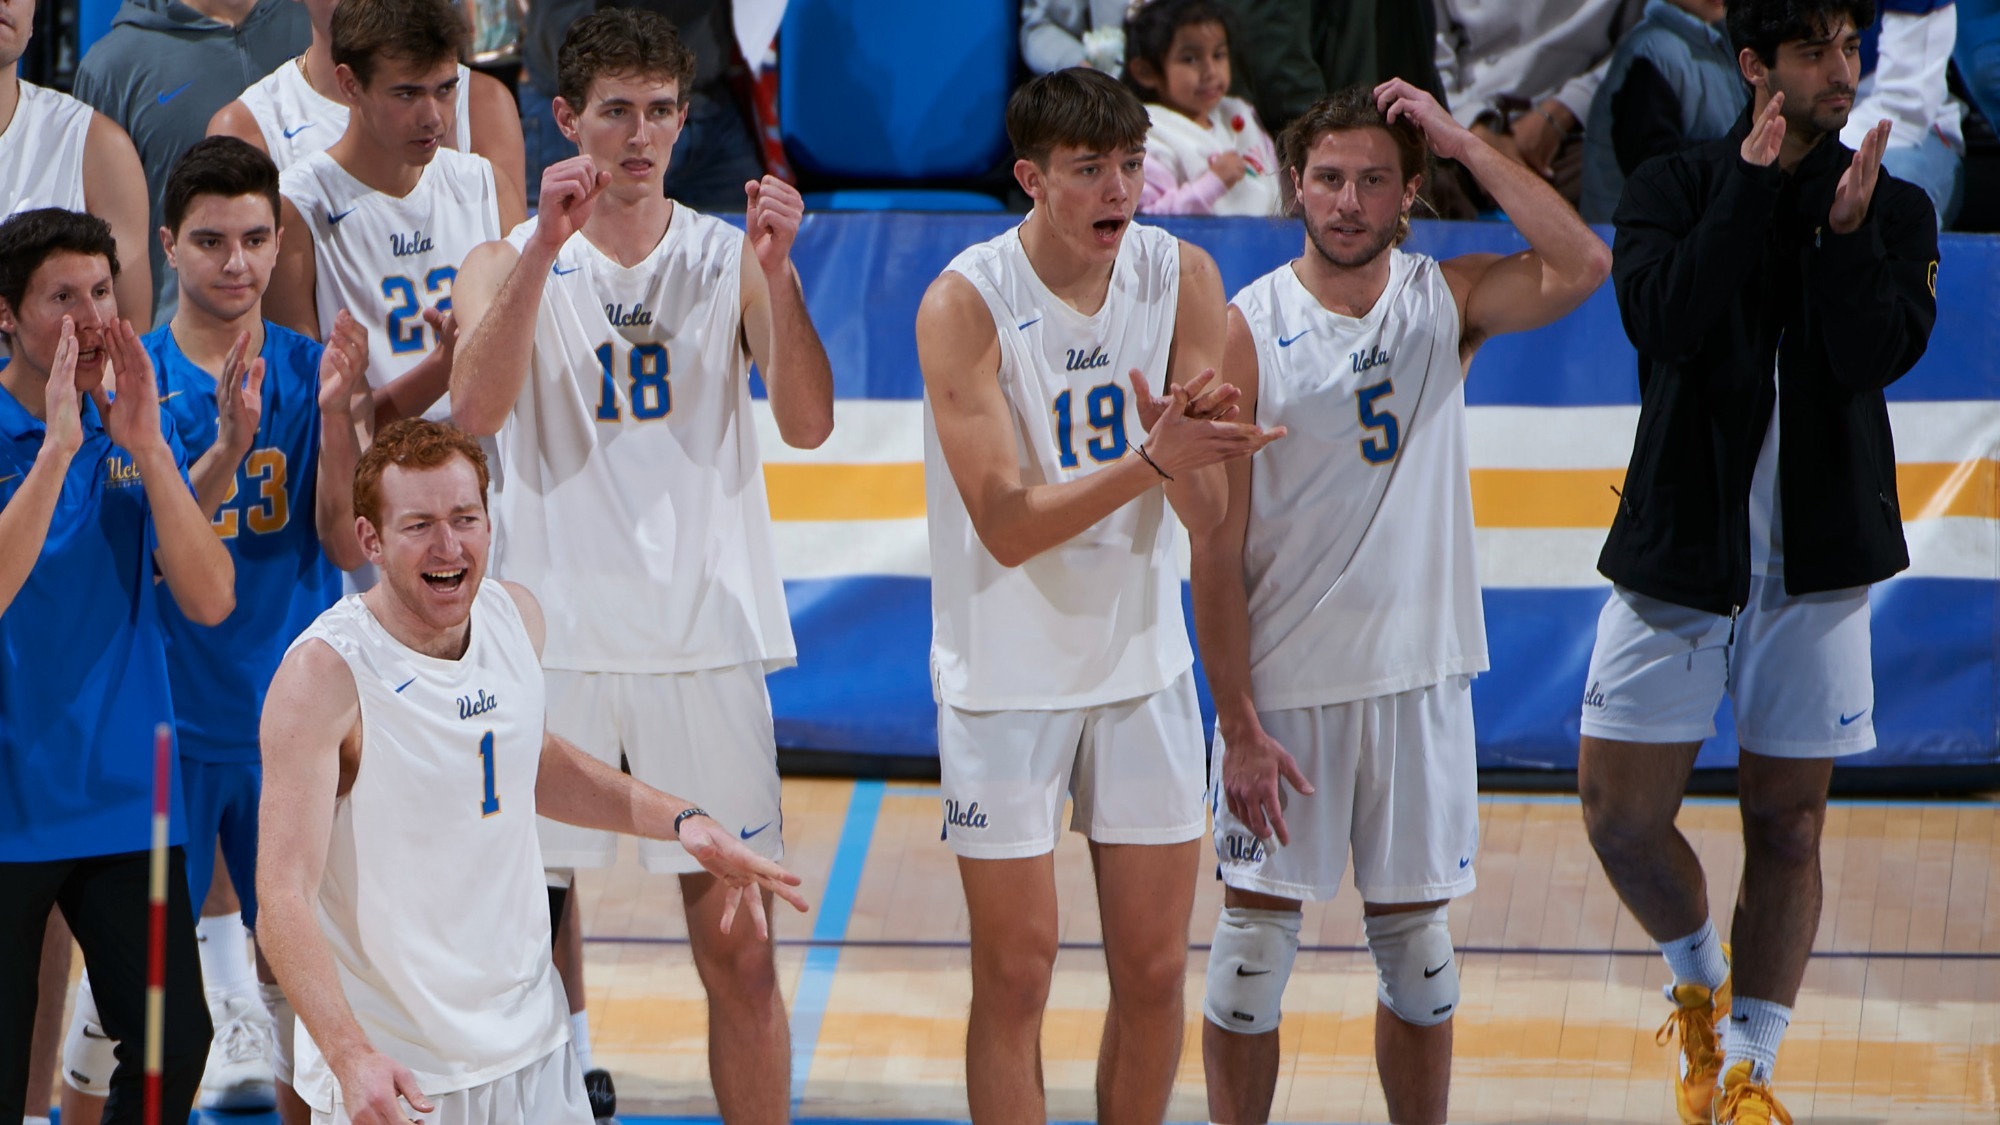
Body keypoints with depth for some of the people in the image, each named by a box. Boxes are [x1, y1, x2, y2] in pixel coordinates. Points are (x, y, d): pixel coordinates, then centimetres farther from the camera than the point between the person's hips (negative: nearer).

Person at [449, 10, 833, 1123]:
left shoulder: (728, 257, 6)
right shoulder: (510, 264, 3)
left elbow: (808, 423, -6)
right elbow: (478, 406, -16)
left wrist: (776, 274, -19)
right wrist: (545, 248, -23)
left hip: (707, 634, 1)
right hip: (556, 639, -1)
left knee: (740, 949, 2)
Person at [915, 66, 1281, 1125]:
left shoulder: (1181, 278, -4)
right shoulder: (965, 303, -17)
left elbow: (1205, 510, -6)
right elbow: (1008, 524, -23)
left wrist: (1190, 445, -30)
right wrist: (1153, 460, -35)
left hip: (1141, 659, 4)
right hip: (1007, 670, -4)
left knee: (1155, 969, 7)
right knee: (1015, 975, 0)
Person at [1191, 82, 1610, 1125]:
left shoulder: (1445, 302, 2)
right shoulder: (1248, 330, -7)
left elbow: (1579, 267, -18)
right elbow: (1217, 546, -8)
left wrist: (1463, 141, -15)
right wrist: (1239, 724, -13)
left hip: (1418, 679, 2)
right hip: (1282, 683, -2)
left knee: (1417, 952, 10)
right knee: (1253, 946, 2)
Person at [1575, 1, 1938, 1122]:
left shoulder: (1895, 210, 4)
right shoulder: (1675, 190, 2)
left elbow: (1875, 355, -11)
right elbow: (1668, 322, -17)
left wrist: (1848, 229, -24)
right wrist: (1752, 185, -18)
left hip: (1816, 565, 1)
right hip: (1674, 555, 0)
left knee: (1789, 821, 3)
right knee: (1622, 815, -3)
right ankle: (1700, 983, 24)